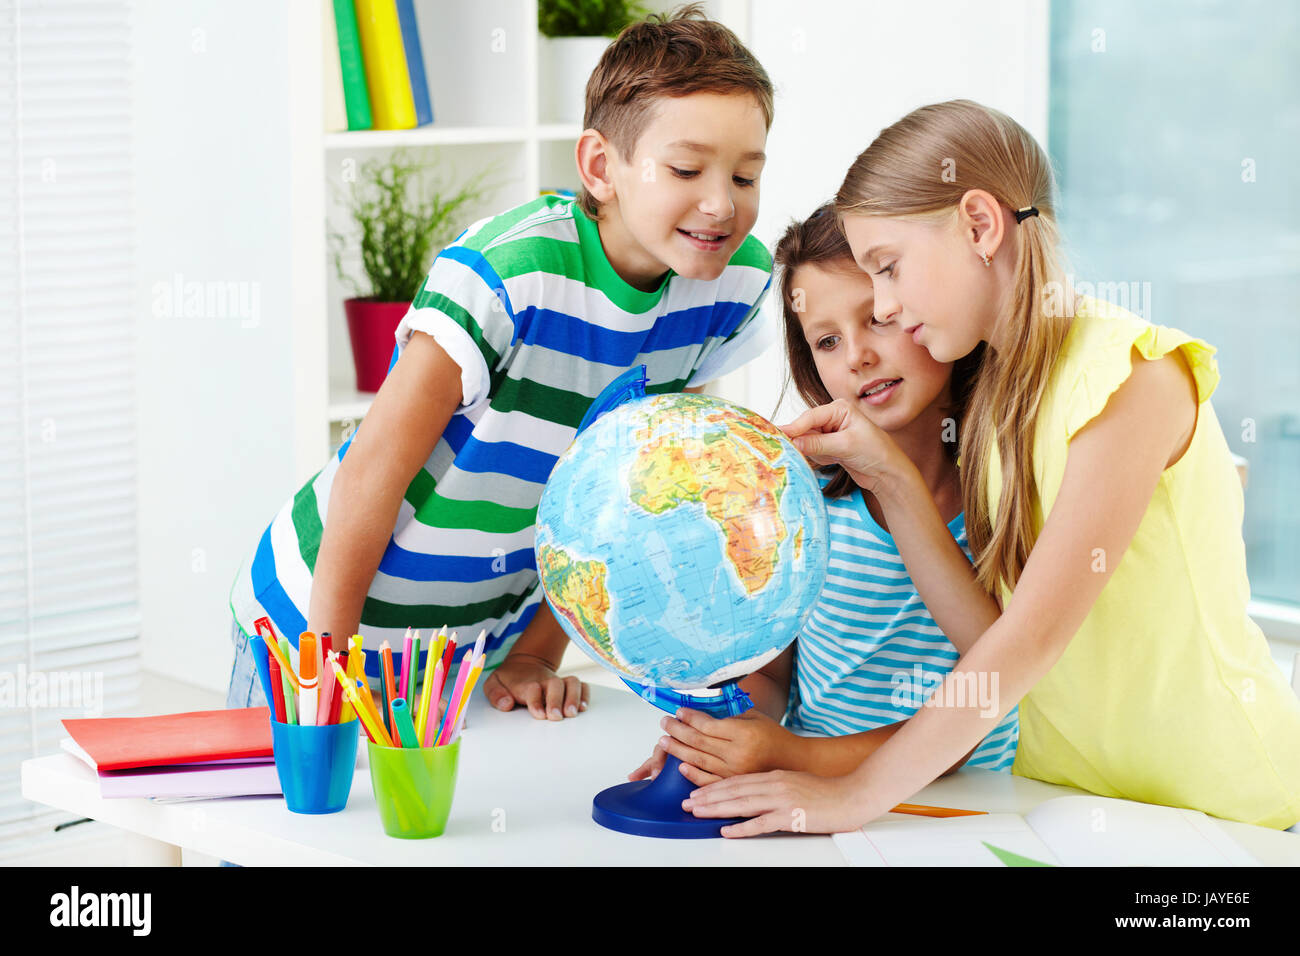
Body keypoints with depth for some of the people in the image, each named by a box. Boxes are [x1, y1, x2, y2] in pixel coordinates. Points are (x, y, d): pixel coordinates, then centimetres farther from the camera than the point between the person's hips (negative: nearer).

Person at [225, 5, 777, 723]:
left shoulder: (736, 277, -10)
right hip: (325, 612, -4)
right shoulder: (511, 268, -27)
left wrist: (536, 654, -2)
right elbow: (378, 464, -21)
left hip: (488, 634, 5)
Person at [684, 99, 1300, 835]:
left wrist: (861, 792, -20)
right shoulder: (992, 393, 10)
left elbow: (1038, 629, -20)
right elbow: (988, 618, 1)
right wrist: (890, 472, -8)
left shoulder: (1133, 370, -14)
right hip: (1065, 795, 6)